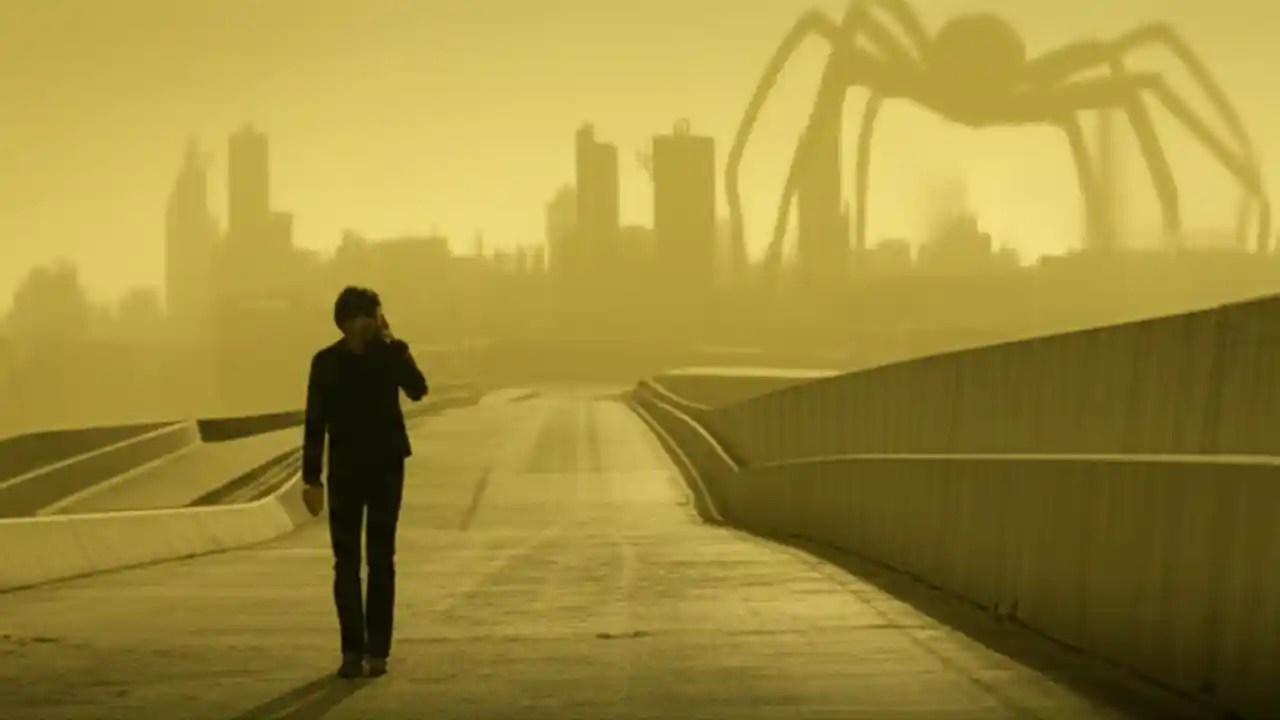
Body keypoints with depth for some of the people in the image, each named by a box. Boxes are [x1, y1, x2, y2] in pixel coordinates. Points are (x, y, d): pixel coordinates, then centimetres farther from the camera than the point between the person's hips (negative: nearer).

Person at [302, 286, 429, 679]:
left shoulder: (389, 355, 0)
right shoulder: (326, 362, -3)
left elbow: (417, 390, -19)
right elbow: (315, 421, -2)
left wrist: (394, 345, -20)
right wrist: (311, 476, -6)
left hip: (385, 467, 1)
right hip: (345, 470, 0)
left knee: (381, 560, 3)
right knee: (347, 561, 0)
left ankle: (377, 649, 6)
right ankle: (353, 649, 4)